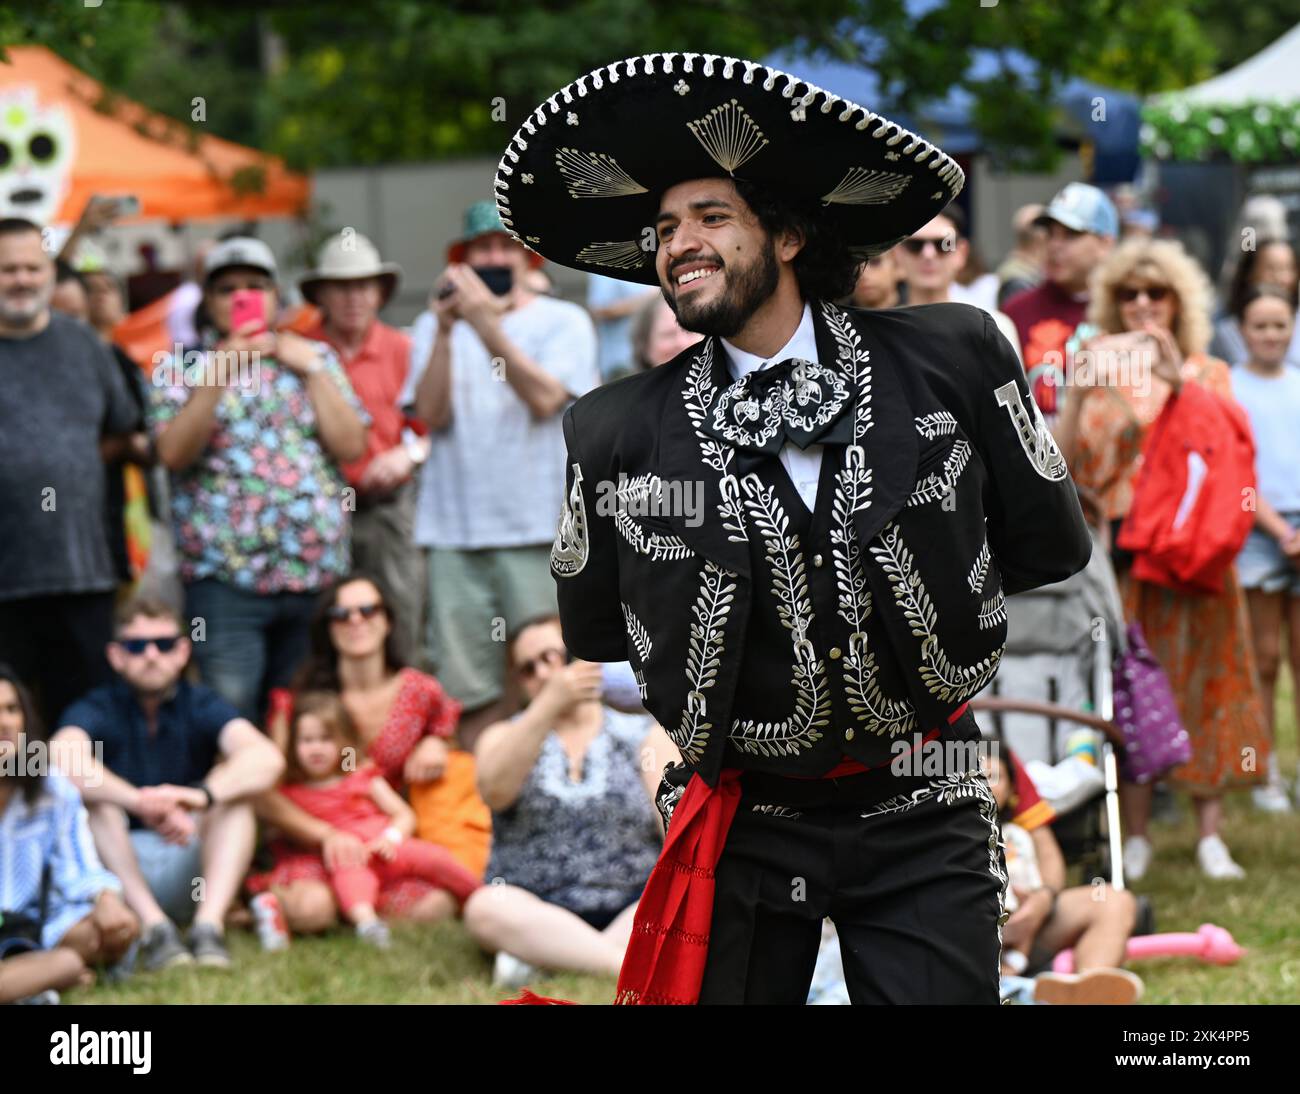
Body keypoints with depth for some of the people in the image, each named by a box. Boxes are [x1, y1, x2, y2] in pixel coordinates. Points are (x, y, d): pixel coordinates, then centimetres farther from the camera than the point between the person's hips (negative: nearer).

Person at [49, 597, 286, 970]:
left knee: (234, 790, -20)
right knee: (92, 794, -26)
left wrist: (201, 795, -43)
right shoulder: (96, 710, -5)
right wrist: (141, 803, -47)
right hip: (116, 870, -1)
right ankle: (153, 926, -40)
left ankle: (210, 923, -38)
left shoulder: (201, 705, 0)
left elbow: (267, 759, -22)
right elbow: (62, 759, -30)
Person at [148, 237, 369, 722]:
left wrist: (311, 370, -1)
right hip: (225, 577, -3)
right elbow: (173, 452, -9)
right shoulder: (180, 368, 8)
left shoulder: (315, 359, 16)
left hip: (319, 573, 3)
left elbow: (351, 445, 4)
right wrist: (219, 372, -15)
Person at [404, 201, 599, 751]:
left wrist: (487, 326, -15)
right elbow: (432, 413, 0)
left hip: (540, 527, -2)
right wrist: (445, 330, -10)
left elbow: (545, 398, -9)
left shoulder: (563, 322, 8)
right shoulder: (435, 327, 14)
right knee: (472, 693, -1)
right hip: (456, 533, 2)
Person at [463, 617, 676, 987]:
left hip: (631, 911, 0)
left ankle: (540, 957, -39)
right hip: (536, 912, 0)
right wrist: (550, 704, -22)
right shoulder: (505, 737, 14)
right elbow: (494, 790, -11)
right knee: (485, 908, -33)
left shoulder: (644, 736, 14)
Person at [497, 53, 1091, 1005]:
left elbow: (1049, 544, 4)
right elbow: (593, 631, 8)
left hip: (924, 824, 0)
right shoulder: (615, 433, -4)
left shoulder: (954, 360, -5)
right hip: (739, 828, 1)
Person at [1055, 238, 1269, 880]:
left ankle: (1210, 833, 1)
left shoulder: (1208, 373, 10)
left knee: (1201, 678, -2)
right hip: (1122, 548, 0)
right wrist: (1078, 393, -12)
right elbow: (1077, 467, 0)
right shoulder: (1103, 370, 9)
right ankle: (1135, 836, 0)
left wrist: (1179, 377, -17)